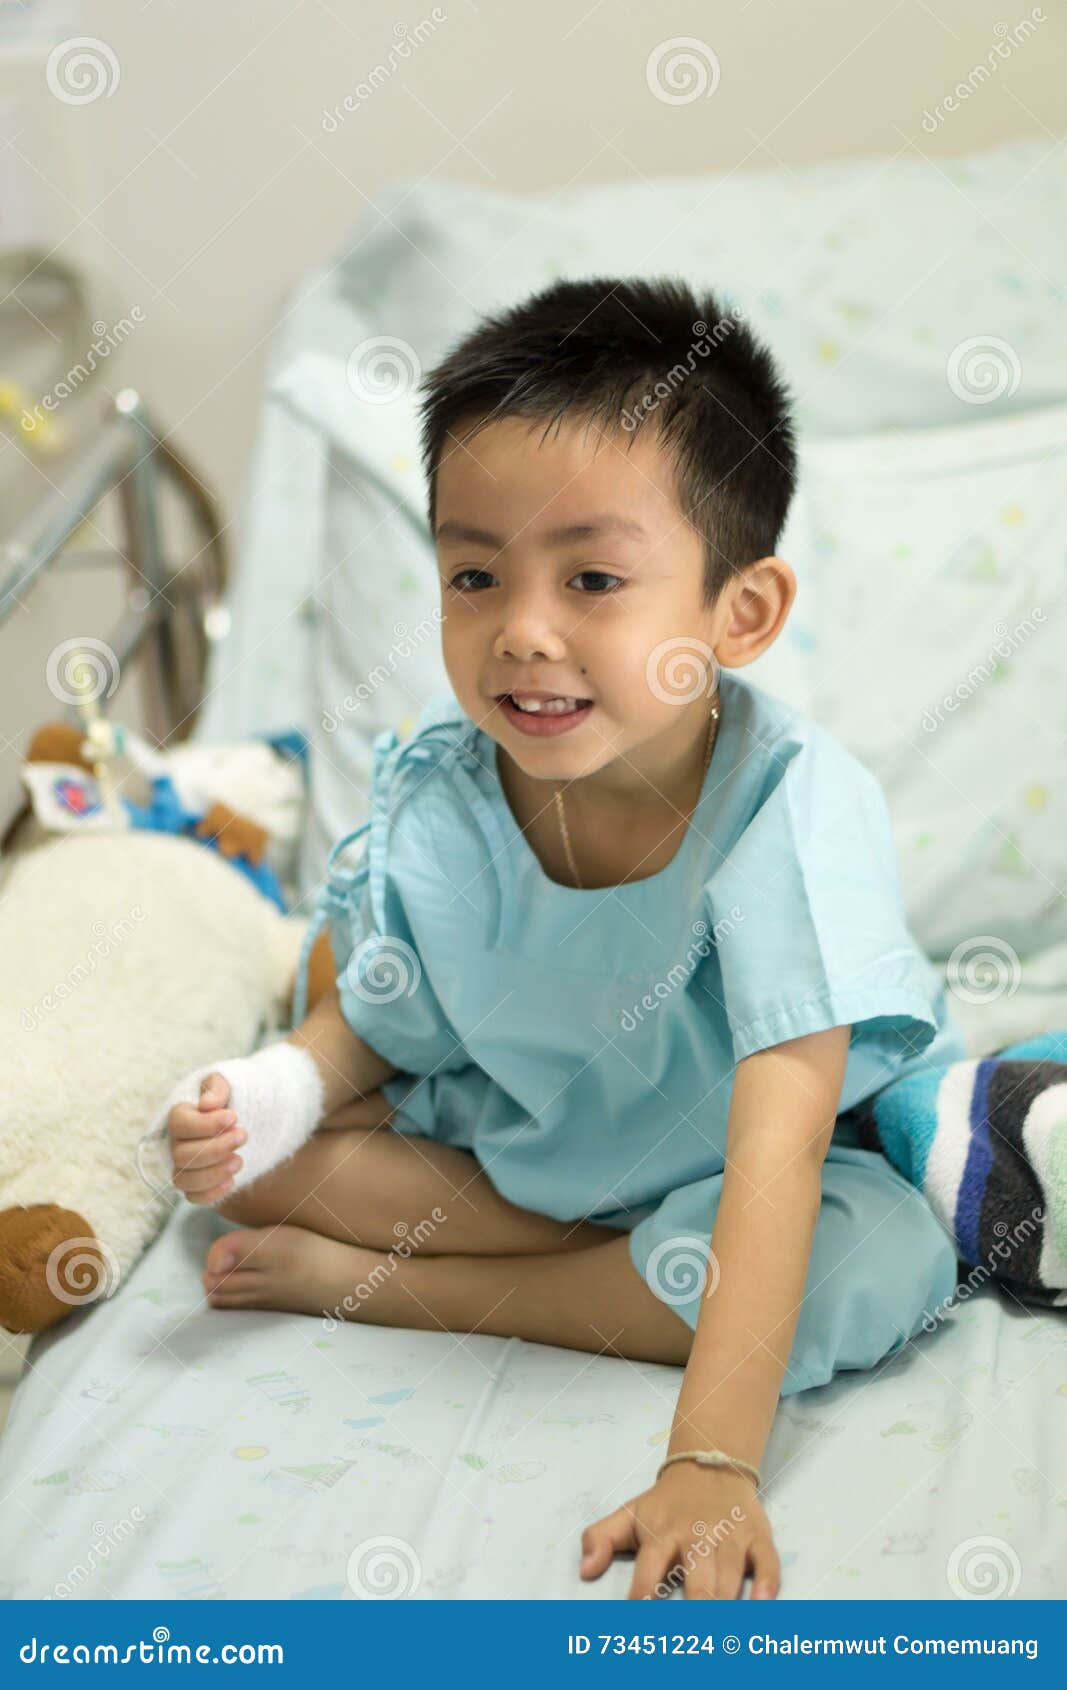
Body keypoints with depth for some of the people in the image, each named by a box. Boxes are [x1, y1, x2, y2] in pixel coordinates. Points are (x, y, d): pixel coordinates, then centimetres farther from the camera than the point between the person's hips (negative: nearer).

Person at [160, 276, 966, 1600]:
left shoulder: (790, 805, -33)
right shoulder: (435, 800, -20)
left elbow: (780, 1134, -40)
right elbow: (371, 1029, -4)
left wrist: (714, 1460, -47)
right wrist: (276, 1093, -29)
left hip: (718, 1171, -2)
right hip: (500, 1137, 3)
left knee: (883, 1264, -33)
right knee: (250, 1157, -13)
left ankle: (369, 1281, -23)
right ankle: (637, 1274, -13)